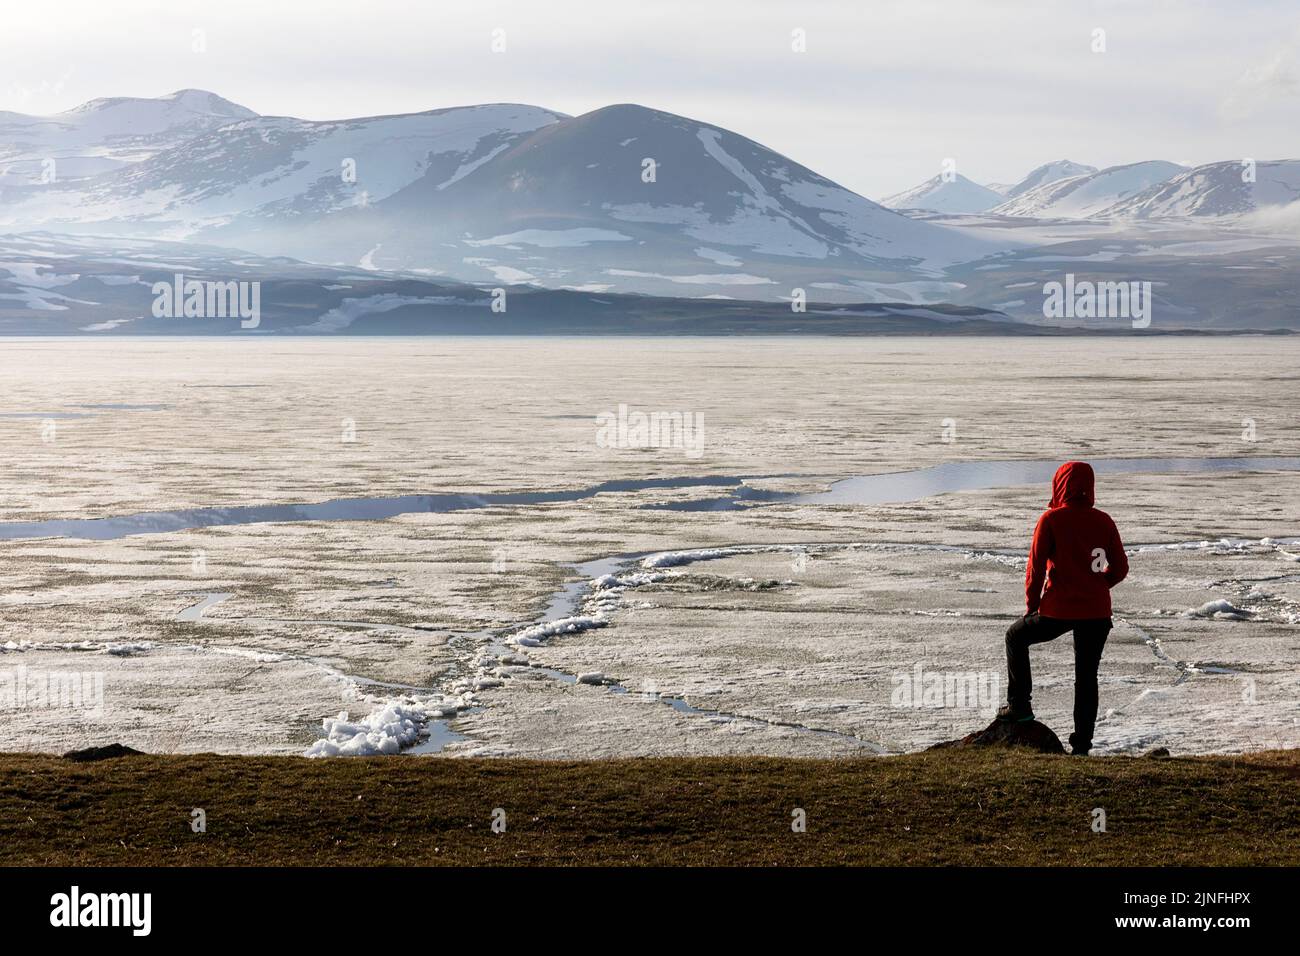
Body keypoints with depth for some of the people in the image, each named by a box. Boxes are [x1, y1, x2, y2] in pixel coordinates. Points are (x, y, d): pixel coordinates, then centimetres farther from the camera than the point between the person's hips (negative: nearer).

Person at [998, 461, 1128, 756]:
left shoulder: (1051, 519, -8)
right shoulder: (1103, 521, 3)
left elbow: (1036, 566, -7)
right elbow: (1120, 568, 5)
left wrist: (1031, 605, 5)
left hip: (1059, 610, -3)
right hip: (1098, 612, 4)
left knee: (1016, 636, 23)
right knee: (1087, 676, 13)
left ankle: (1019, 704, 19)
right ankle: (1082, 744, 12)